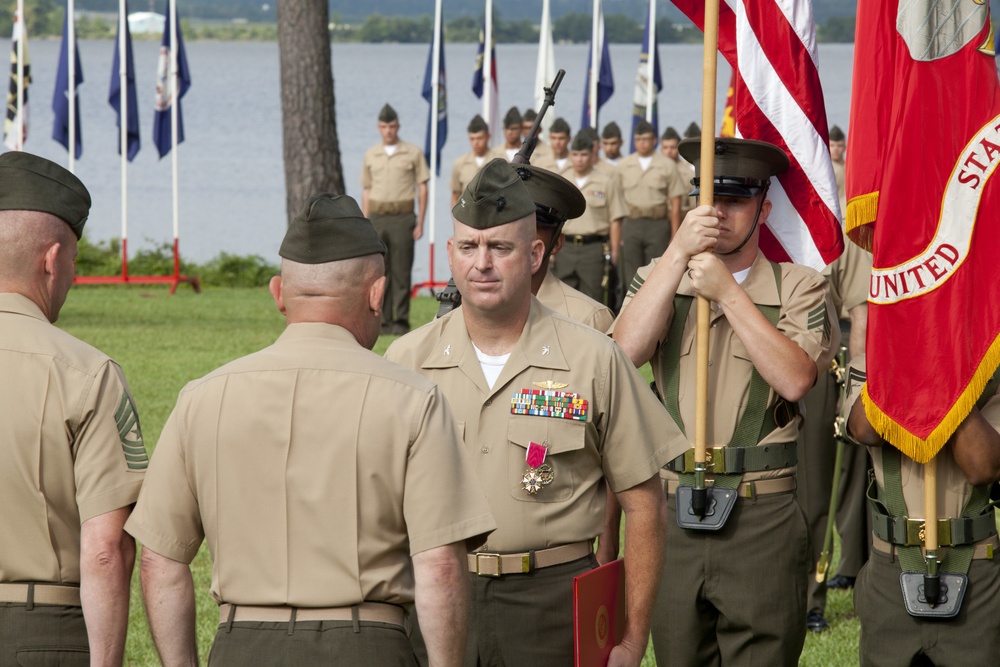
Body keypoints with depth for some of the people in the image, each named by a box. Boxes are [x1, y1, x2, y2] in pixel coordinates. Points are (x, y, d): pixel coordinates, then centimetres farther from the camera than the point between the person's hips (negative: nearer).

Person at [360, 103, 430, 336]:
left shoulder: (412, 153, 4)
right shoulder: (370, 155, 13)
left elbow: (422, 188, 4)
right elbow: (366, 191, 16)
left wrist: (420, 223, -3)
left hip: (402, 218, -3)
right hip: (377, 218, 3)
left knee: (401, 272, -7)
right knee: (380, 273, 1)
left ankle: (401, 321, -5)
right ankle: (384, 322, 3)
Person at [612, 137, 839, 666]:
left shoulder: (798, 288, 2)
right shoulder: (659, 279, 11)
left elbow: (794, 379, -15)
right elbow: (625, 351, -9)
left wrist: (728, 292, -14)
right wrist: (679, 252, -12)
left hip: (764, 522, -3)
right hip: (671, 511, 3)